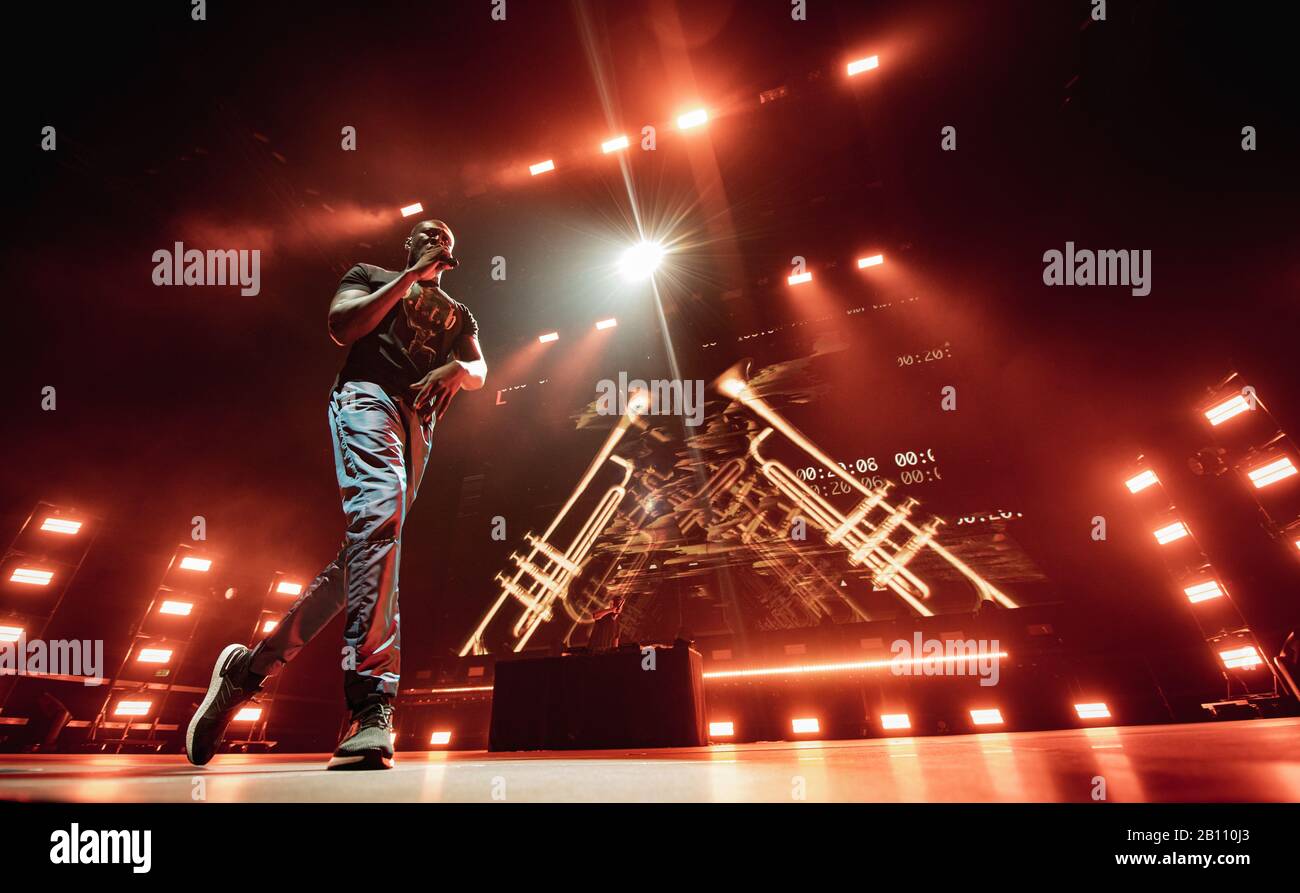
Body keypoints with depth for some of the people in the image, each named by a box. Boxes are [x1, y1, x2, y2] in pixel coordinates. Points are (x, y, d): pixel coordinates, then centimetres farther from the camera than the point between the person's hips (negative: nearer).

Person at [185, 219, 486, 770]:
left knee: (363, 555, -4)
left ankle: (251, 667, 11)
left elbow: (479, 373, 16)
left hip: (419, 424, 6)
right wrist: (410, 276, 5)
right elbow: (342, 328, 3)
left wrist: (454, 368, -8)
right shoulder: (370, 276, 22)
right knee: (379, 514, -32)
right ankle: (373, 705, -44)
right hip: (369, 395, -5)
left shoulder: (457, 314, 32)